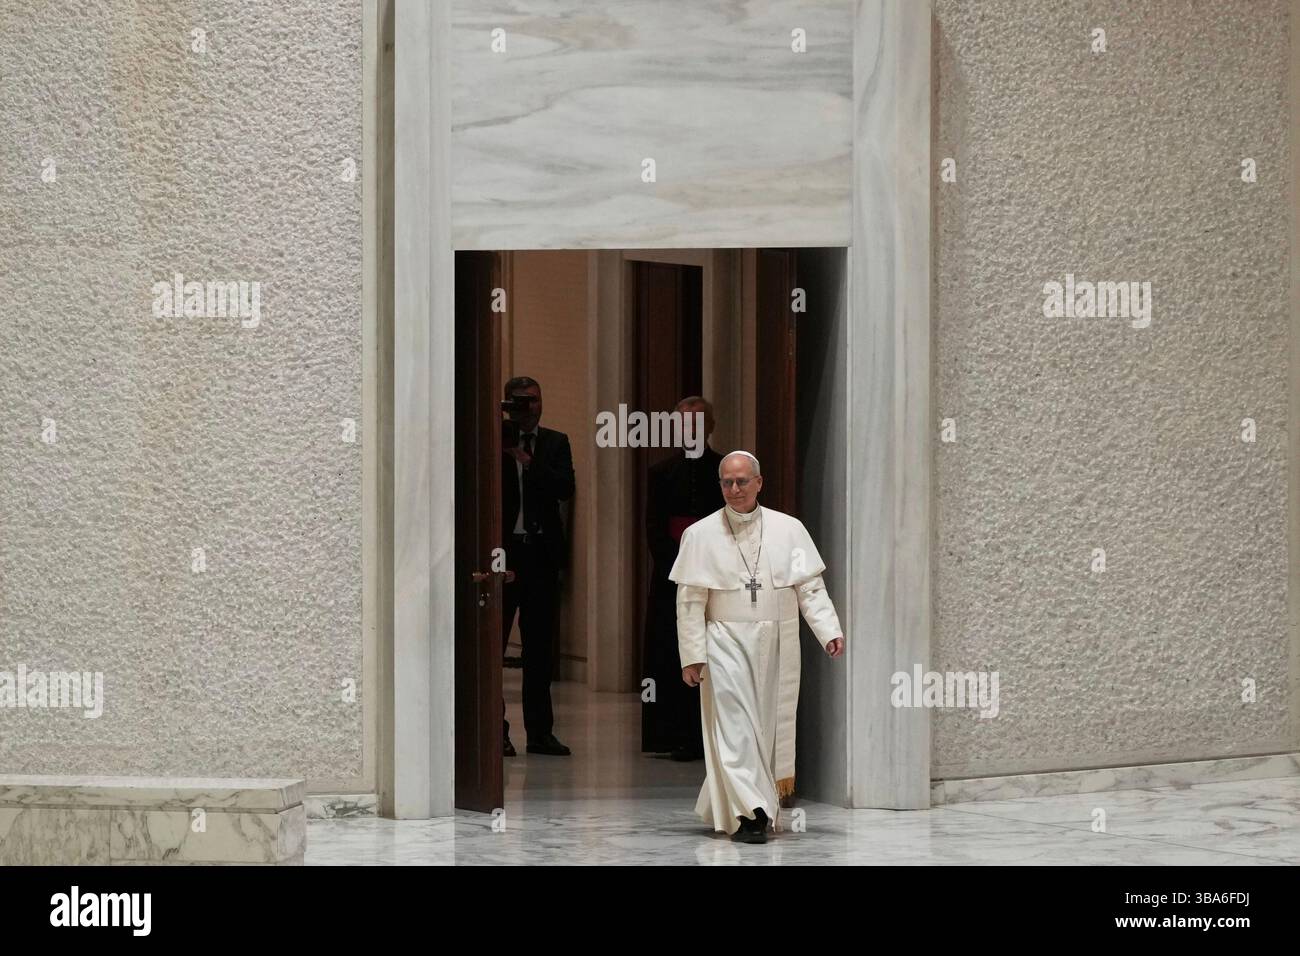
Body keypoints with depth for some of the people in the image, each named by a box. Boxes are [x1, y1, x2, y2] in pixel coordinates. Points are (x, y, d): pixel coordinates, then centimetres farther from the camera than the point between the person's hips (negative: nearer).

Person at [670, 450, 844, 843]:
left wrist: (829, 631, -12)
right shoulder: (700, 535, 0)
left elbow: (811, 588, 2)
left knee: (772, 728, 8)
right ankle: (749, 814, -13)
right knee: (735, 726, -11)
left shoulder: (789, 530, 3)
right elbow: (690, 602, -1)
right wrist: (692, 655, -7)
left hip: (777, 646, 2)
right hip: (727, 644, -2)